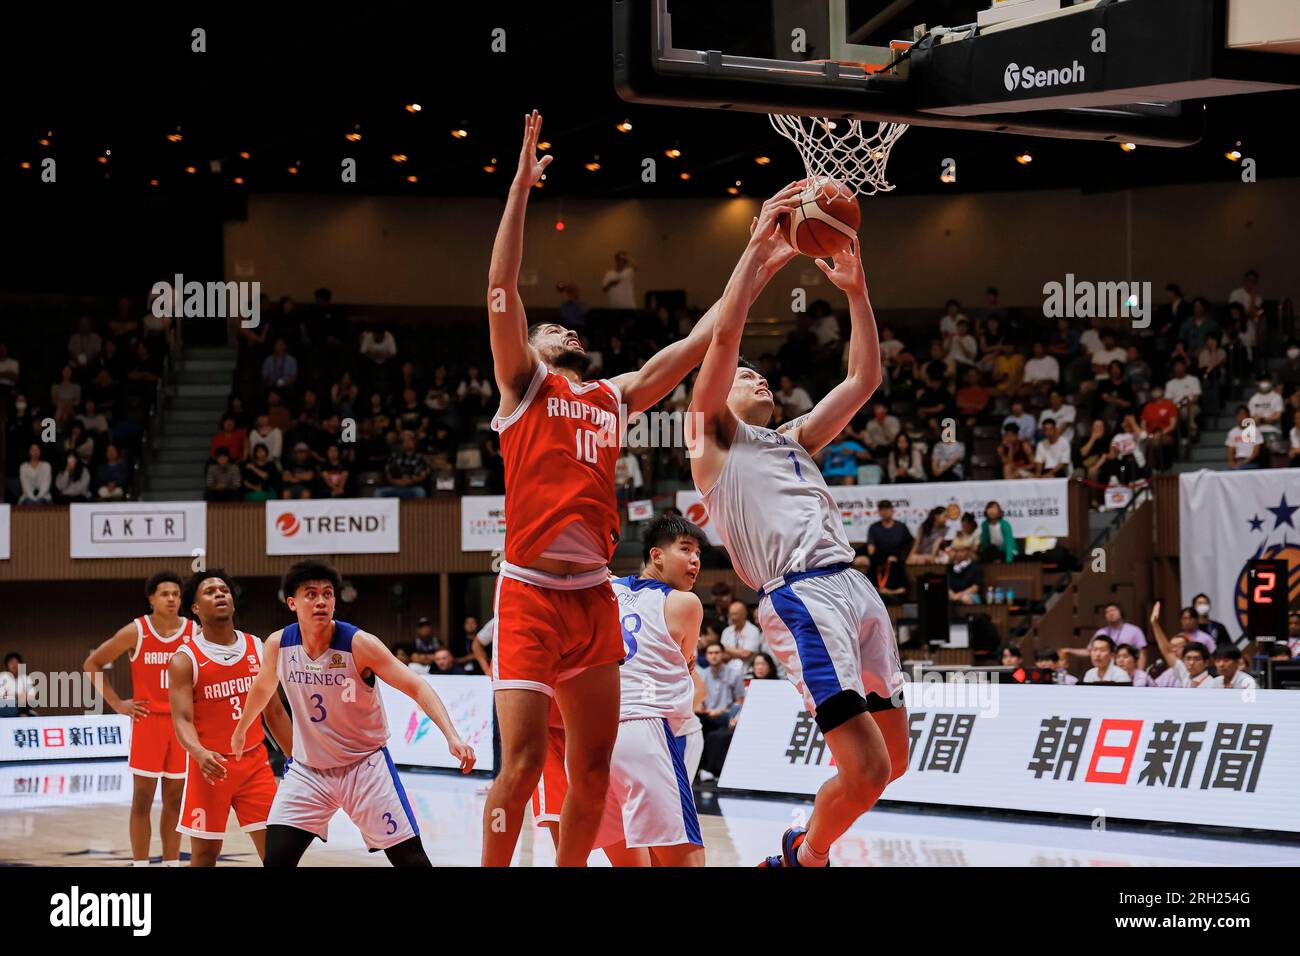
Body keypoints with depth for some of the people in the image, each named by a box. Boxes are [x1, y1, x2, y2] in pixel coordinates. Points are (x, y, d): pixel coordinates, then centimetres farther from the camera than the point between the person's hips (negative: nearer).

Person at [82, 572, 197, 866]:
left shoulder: (194, 633, -1)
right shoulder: (136, 632, -6)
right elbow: (92, 664, 2)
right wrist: (117, 703, -3)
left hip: (182, 722, 2)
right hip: (147, 720, -2)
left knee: (175, 798, 8)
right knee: (143, 798, 0)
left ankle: (172, 862, 15)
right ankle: (140, 863, 4)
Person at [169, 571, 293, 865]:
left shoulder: (258, 649, 6)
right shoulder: (185, 659, -7)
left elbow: (274, 712, 13)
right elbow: (182, 720, -16)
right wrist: (200, 753, -36)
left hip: (255, 763, 4)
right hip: (211, 766, -3)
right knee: (205, 853, 1)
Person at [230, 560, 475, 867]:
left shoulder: (359, 644, -19)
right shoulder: (278, 645, -7)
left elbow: (417, 688, -20)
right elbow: (262, 688, 16)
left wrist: (452, 737, -34)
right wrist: (240, 732, 31)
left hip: (364, 765, -3)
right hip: (308, 769, 3)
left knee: (410, 858, -8)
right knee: (276, 858, -10)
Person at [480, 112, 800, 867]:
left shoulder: (614, 399, 19)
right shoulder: (525, 385, 6)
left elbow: (695, 344, 18)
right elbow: (502, 290, -5)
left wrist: (762, 267, 14)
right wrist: (522, 183, -9)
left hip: (595, 599, 6)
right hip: (531, 595, -6)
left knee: (594, 767, 7)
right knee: (523, 761, -11)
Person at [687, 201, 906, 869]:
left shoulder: (796, 439, 29)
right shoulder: (717, 438, 9)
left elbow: (864, 378, 26)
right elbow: (724, 335, -3)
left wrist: (855, 291, 19)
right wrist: (758, 245, -1)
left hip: (855, 585, 8)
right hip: (800, 596, -8)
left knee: (893, 761, 10)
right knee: (866, 770, -17)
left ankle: (805, 843, 30)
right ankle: (805, 858, 7)